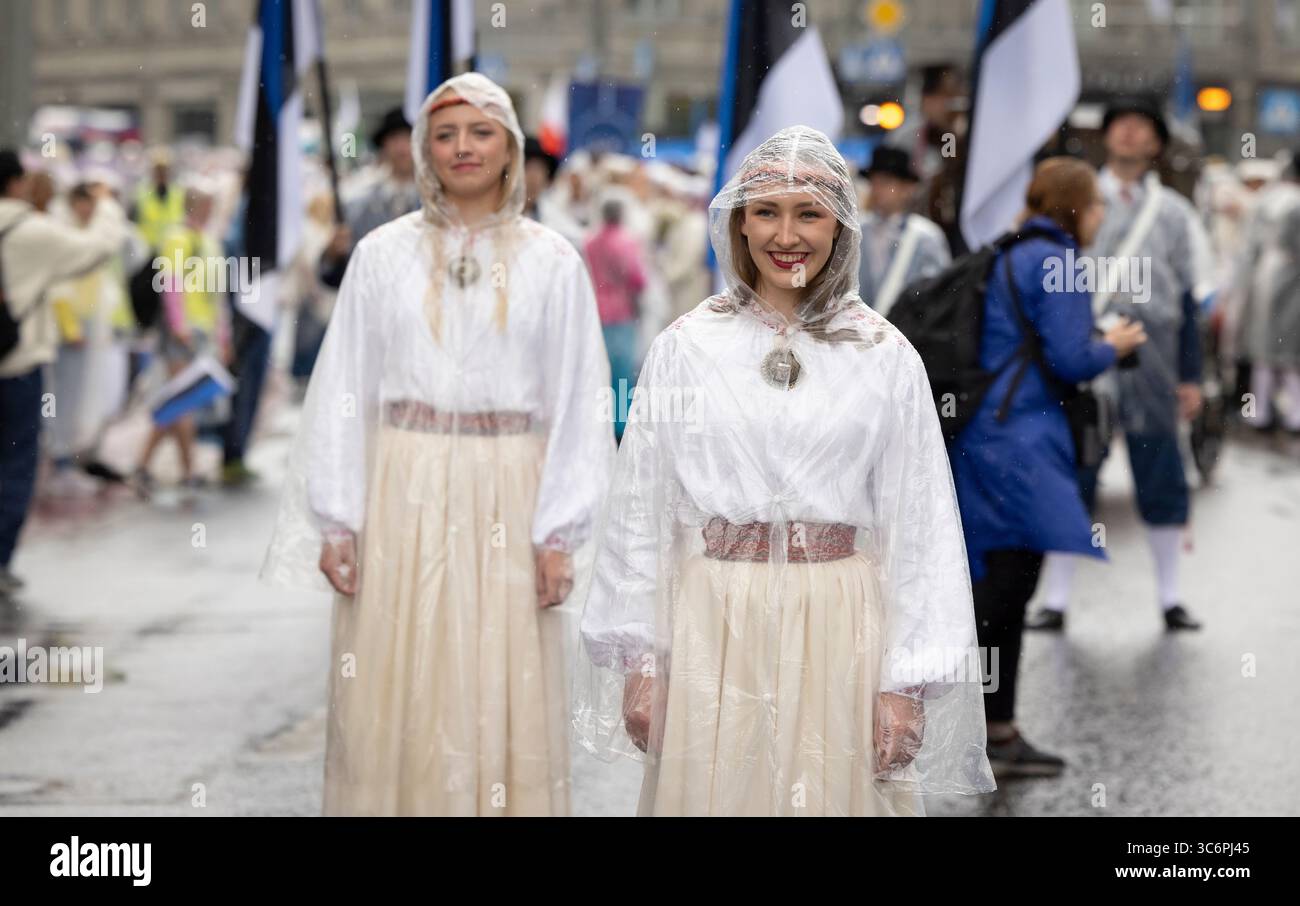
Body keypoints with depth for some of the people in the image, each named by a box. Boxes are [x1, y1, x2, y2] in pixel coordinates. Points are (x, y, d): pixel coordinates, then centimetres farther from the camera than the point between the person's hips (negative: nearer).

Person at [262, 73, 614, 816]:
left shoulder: (552, 261, 3)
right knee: (397, 697, 3)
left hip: (505, 497, -1)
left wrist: (559, 533, -5)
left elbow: (579, 402, 1)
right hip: (403, 492, 1)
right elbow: (343, 393, 5)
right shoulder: (384, 253, 5)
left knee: (502, 700, 1)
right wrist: (335, 522, -1)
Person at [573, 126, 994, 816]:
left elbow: (921, 528, 0)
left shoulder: (885, 357, 1)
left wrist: (908, 683, -4)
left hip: (836, 630, 0)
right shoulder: (685, 346, 1)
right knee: (710, 794, 7)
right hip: (711, 627, 0)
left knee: (833, 795, 6)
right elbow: (638, 513, 5)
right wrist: (638, 658, 2)